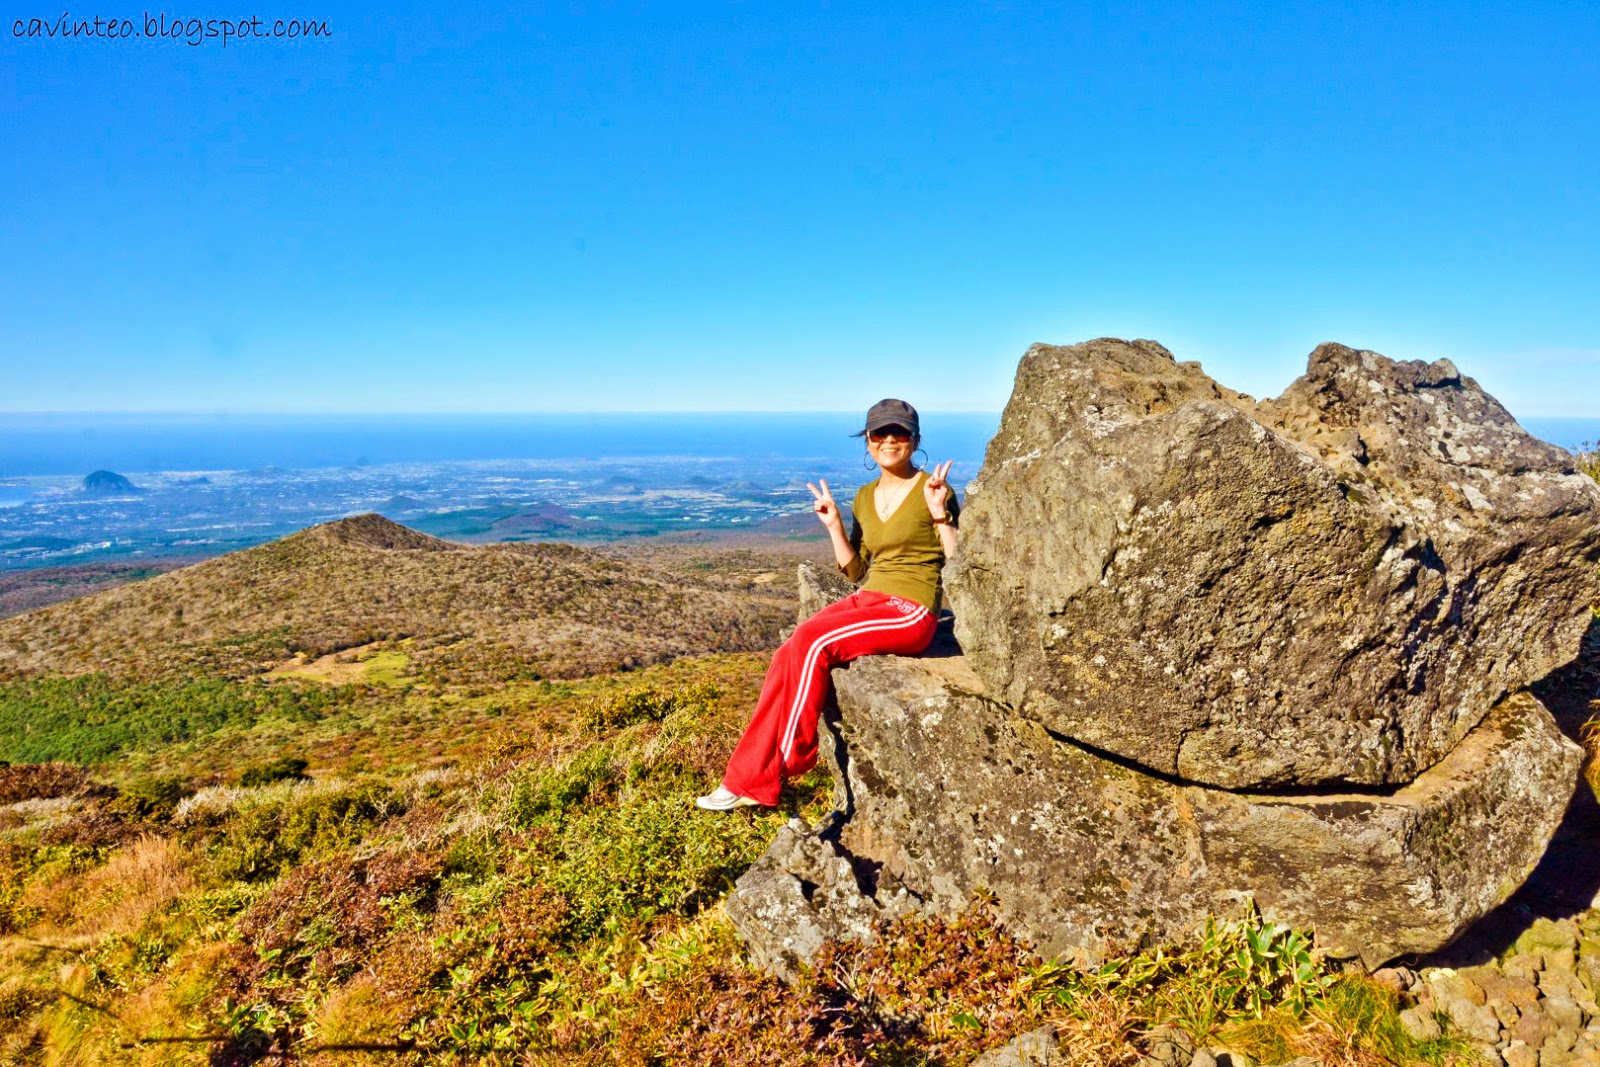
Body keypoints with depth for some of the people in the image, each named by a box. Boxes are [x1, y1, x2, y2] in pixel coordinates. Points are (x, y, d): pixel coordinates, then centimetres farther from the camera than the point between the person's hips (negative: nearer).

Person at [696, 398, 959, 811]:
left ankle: (792, 759, -7)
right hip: (869, 599, 6)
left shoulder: (932, 490, -6)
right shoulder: (866, 497, 14)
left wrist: (941, 515, -21)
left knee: (811, 641, -26)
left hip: (912, 613, -6)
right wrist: (834, 526, 4)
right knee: (786, 656, -17)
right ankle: (749, 781, -12)